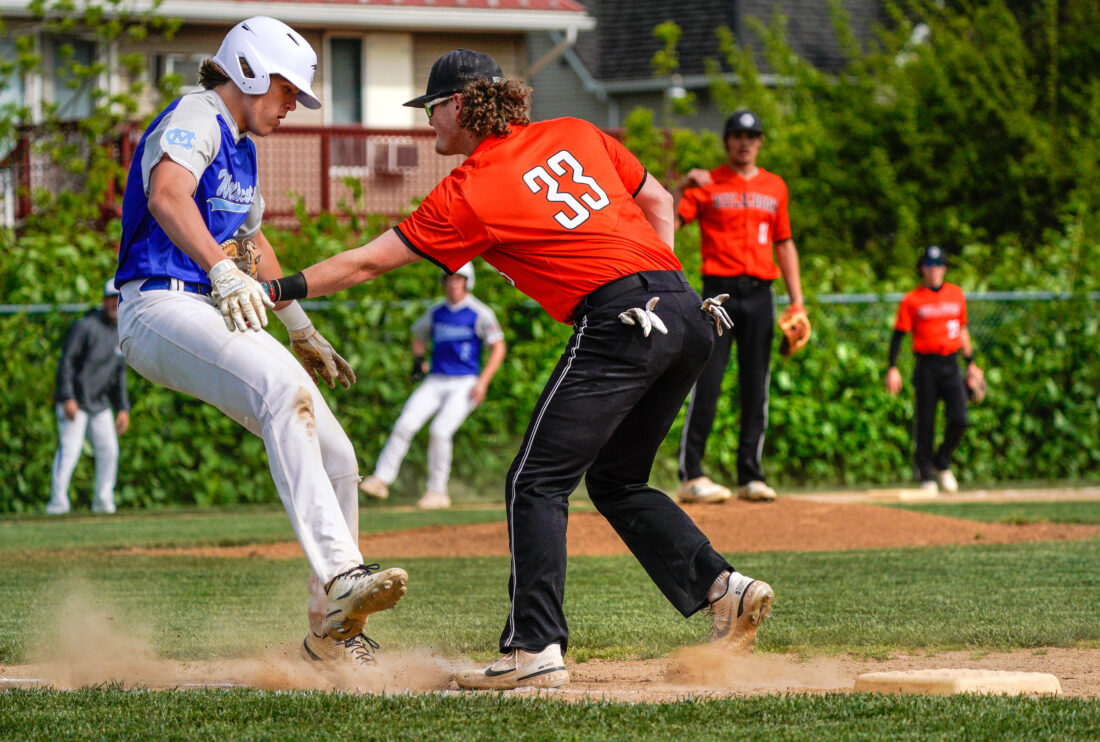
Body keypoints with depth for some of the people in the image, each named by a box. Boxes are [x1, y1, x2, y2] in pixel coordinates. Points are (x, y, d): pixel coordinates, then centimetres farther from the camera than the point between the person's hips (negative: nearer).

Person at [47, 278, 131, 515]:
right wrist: (68, 398, -22)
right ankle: (57, 502, -15)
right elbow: (66, 362, -14)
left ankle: (103, 501, 13)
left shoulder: (121, 336, 14)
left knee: (108, 449, 3)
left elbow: (119, 376, 20)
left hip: (100, 404, 7)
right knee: (69, 449, -14)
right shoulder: (85, 326, -9)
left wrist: (123, 408, 11)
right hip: (74, 402, -7)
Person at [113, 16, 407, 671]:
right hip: (164, 308, -10)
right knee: (284, 390, -36)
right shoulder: (196, 120, -8)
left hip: (225, 319, 10)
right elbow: (166, 195, -29)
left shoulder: (242, 148, 24)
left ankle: (332, 630, 15)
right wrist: (223, 271, -42)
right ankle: (340, 576, -48)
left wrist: (302, 330, 39)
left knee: (337, 461, 3)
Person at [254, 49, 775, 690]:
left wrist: (275, 292, 13)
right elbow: (658, 201, 23)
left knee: (537, 484, -2)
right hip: (692, 318, 8)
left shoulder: (466, 193, 1)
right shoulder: (576, 134, 19)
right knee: (616, 481, 20)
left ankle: (535, 649, -12)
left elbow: (368, 263, 5)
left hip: (620, 323, -7)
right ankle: (721, 584, 5)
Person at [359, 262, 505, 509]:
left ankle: (437, 491, -8)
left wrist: (483, 382, -14)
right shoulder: (436, 313, 10)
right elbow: (419, 336, 28)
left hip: (464, 384, -5)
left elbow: (498, 348, -5)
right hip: (435, 382, 5)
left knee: (440, 431, -20)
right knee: (405, 424, -12)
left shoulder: (480, 313, -6)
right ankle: (382, 478, -10)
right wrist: (418, 358, 7)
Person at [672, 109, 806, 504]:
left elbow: (784, 244, 19)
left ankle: (751, 475, 7)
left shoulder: (775, 187, 16)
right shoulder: (706, 184, 4)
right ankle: (691, 475, -10)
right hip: (719, 290, -4)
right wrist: (681, 187, -22)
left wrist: (797, 299, 13)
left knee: (756, 386, 3)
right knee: (707, 381, -11)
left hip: (760, 293, 4)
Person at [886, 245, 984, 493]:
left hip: (951, 365, 3)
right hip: (926, 366, -3)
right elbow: (898, 334, -1)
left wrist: (971, 364, 22)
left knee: (959, 419, -10)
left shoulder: (956, 295, 12)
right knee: (925, 423, -2)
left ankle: (942, 463, 12)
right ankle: (926, 475, 9)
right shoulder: (912, 300, 1)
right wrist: (893, 369, -9)